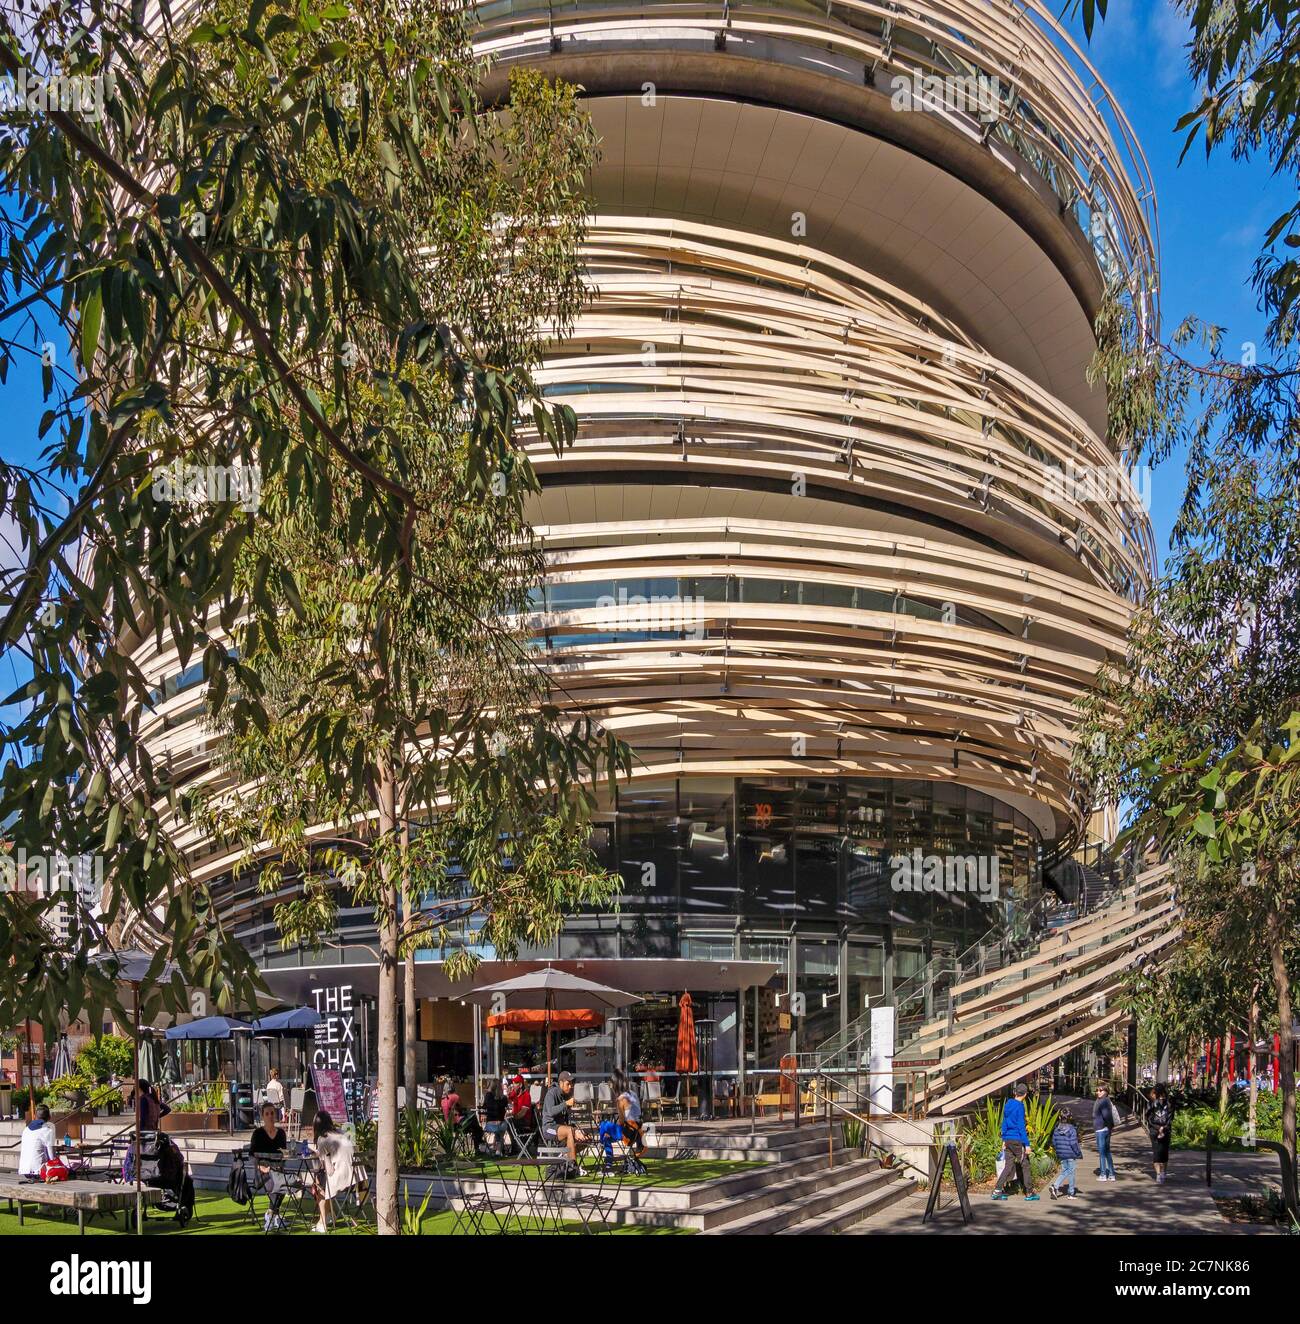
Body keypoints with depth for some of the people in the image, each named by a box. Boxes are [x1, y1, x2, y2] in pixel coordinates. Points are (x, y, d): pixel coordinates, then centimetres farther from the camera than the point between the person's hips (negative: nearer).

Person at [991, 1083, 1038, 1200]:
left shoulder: (1007, 1105, 11)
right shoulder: (1019, 1106, -13)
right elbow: (1021, 1126, -16)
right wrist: (1027, 1145, -14)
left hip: (1008, 1140, 7)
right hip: (1018, 1140, -7)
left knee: (1009, 1166, 7)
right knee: (1025, 1165, 4)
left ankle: (997, 1191, -1)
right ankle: (1029, 1193, 9)